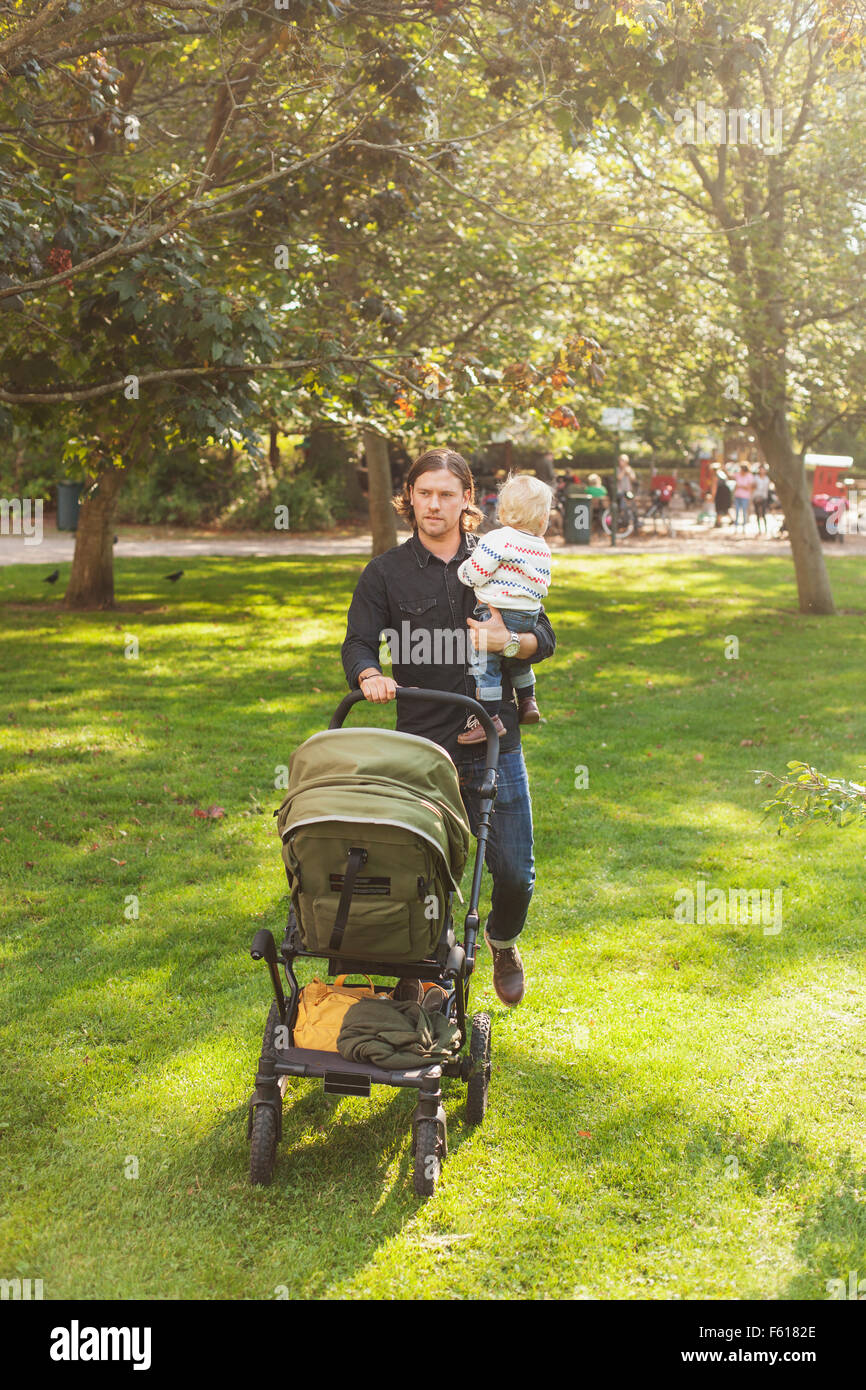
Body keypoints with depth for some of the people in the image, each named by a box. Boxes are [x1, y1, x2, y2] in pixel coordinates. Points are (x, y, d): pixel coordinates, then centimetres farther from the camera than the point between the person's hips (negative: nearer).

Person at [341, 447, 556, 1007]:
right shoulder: (386, 572, 5)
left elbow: (546, 639, 10)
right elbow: (358, 643, -2)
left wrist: (510, 641, -13)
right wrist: (370, 675, -26)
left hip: (495, 745, 1)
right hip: (423, 747, -1)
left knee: (514, 871, 3)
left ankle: (503, 941, 35)